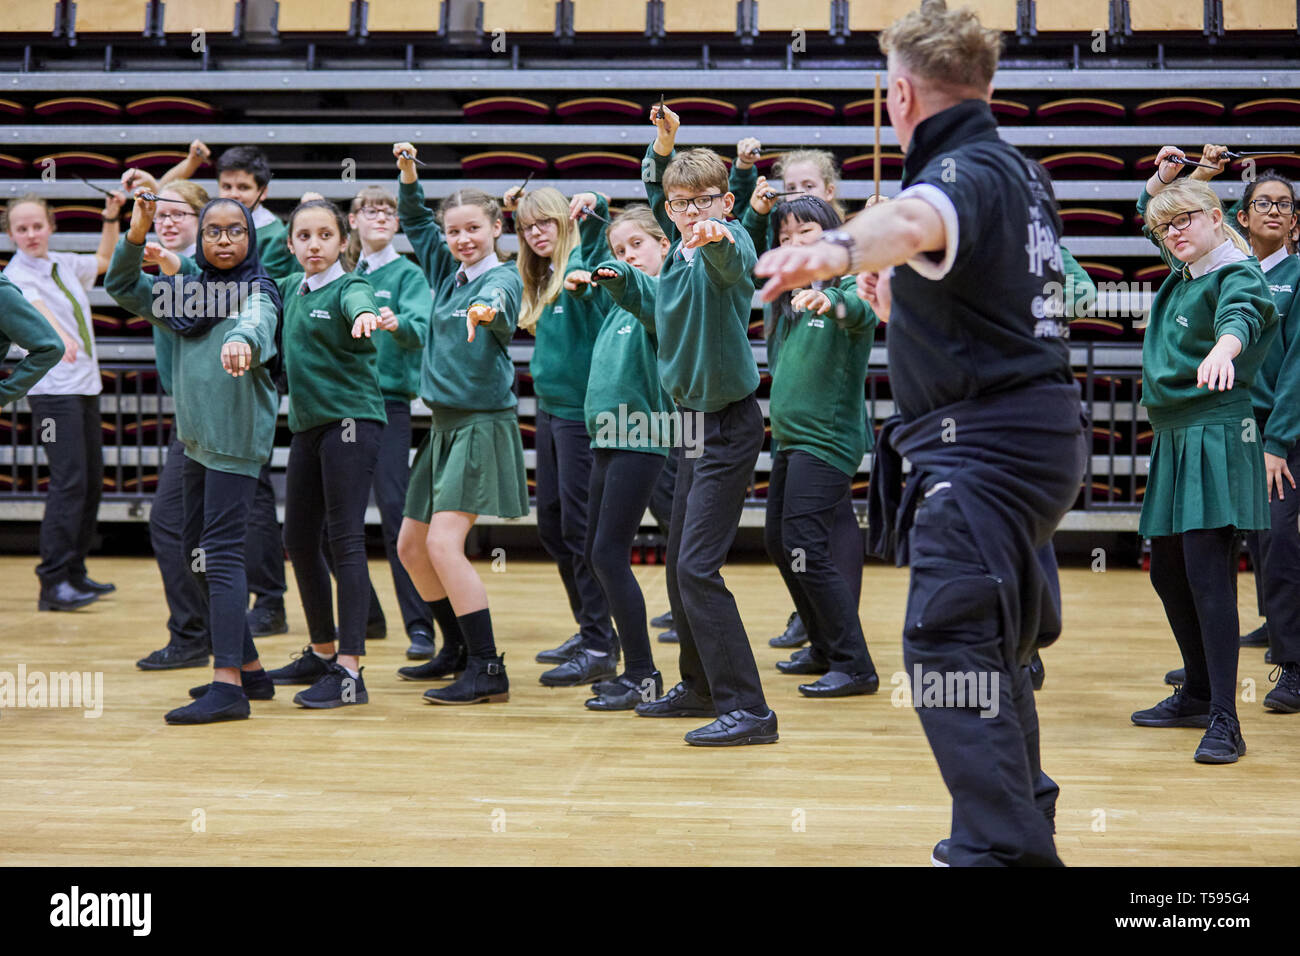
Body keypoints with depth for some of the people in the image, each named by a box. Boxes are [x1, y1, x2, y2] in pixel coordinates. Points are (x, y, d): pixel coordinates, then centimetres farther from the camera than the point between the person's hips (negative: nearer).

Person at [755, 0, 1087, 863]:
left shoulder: (965, 170, -16)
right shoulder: (1022, 172, 16)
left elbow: (917, 219, -42)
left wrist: (839, 248, -62)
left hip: (983, 445, -10)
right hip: (1037, 436, 10)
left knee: (949, 646, -16)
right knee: (991, 647, 22)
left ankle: (1002, 848, -19)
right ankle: (1022, 820, 37)